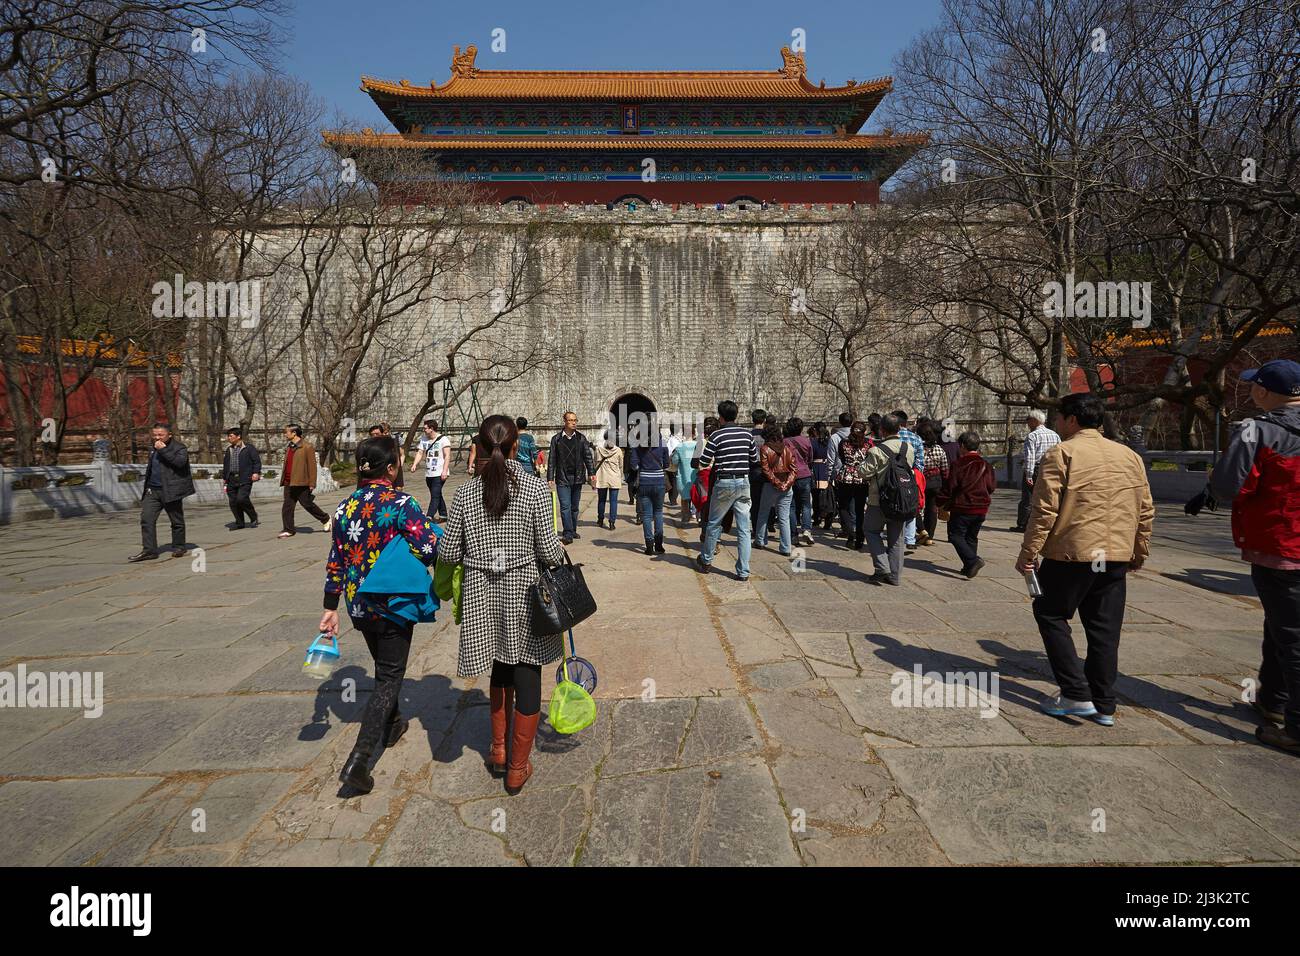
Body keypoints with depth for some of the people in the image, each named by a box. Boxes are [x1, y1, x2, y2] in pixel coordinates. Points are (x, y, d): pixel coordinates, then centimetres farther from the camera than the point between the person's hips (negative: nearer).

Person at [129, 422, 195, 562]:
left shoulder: (179, 447, -5)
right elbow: (150, 469, 28)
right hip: (152, 490, 7)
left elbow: (180, 461, -24)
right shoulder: (154, 449, 19)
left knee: (177, 521, 4)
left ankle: (178, 547, 18)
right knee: (146, 519, -5)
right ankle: (149, 550, -4)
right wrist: (147, 487, 24)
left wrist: (163, 450, -21)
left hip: (170, 491, -7)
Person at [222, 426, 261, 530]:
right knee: (233, 502, 3)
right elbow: (225, 465, 23)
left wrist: (256, 472, -12)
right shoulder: (229, 450, 18)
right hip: (232, 480, 6)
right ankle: (239, 522, 15)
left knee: (241, 499, -19)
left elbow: (257, 461, -2)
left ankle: (253, 517, 2)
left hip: (244, 480, -6)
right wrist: (225, 478, 19)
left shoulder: (249, 448, -1)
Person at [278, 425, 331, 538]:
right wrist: (284, 480, 18)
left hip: (301, 483, -7)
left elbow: (312, 466, -11)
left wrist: (312, 483, -14)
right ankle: (288, 530, 10)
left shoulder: (307, 447, -9)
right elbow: (286, 465, 22)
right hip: (288, 483, 7)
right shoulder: (289, 448, 16)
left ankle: (325, 519, 20)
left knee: (307, 504, 1)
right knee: (287, 507, 4)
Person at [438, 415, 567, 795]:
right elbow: (549, 551, -12)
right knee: (526, 677, 9)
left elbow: (449, 552, -1)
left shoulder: (465, 493, -4)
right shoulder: (534, 488, -12)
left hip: (481, 594, 3)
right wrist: (560, 554, 10)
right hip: (524, 592, -3)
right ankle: (517, 769, 20)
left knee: (500, 669, 24)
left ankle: (499, 750, 37)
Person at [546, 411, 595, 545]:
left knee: (574, 507, 11)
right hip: (562, 478, -2)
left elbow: (588, 456, 6)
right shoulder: (556, 439, 2)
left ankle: (573, 530, 22)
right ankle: (568, 534, -9)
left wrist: (591, 473, -5)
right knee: (565, 507, -9)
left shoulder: (581, 438, 7)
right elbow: (551, 459, 3)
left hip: (578, 478, 2)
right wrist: (550, 478, -3)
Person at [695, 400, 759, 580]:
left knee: (713, 524, 13)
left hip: (724, 483, -3)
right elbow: (755, 460, 11)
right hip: (744, 483, 3)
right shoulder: (747, 434, 3)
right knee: (744, 529, 4)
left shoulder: (717, 436, -9)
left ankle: (706, 561, 28)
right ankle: (743, 571, 5)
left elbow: (703, 462, -8)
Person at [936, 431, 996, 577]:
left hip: (963, 508, -6)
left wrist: (941, 503, 1)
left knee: (956, 535, 1)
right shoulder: (986, 465, 4)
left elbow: (949, 487, -12)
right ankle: (969, 567, 18)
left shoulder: (959, 465, -14)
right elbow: (992, 485, 13)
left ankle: (972, 560, -17)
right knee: (972, 537, 16)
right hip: (981, 509, 6)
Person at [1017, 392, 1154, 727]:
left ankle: (1077, 695, 5)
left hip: (1071, 553, -6)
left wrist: (1028, 552, -8)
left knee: (1051, 615, 10)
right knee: (1104, 630, 12)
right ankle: (1104, 706, 19)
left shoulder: (1062, 453, -8)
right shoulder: (1130, 456, 12)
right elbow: (1145, 511, 15)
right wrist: (1139, 552, 25)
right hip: (1116, 557, 6)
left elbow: (1044, 509, -14)